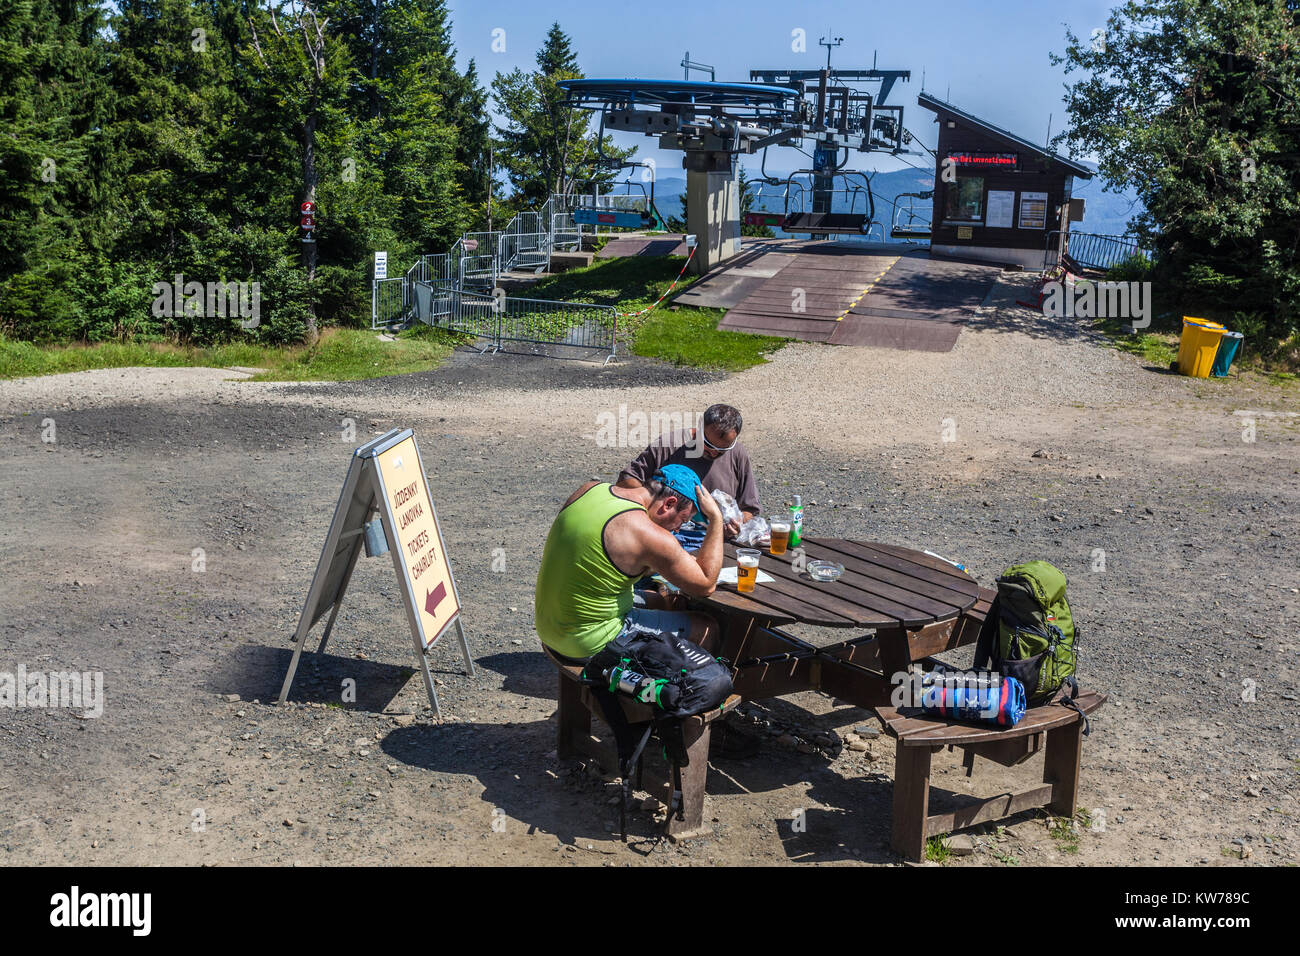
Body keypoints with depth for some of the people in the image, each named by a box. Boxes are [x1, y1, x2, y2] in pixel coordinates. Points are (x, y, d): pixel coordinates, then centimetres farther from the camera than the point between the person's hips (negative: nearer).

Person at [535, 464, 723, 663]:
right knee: (707, 627, 3)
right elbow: (706, 585, -10)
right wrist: (716, 517, -5)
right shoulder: (648, 534, -23)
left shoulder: (590, 489, 1)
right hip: (590, 645, -9)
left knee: (664, 602, 30)